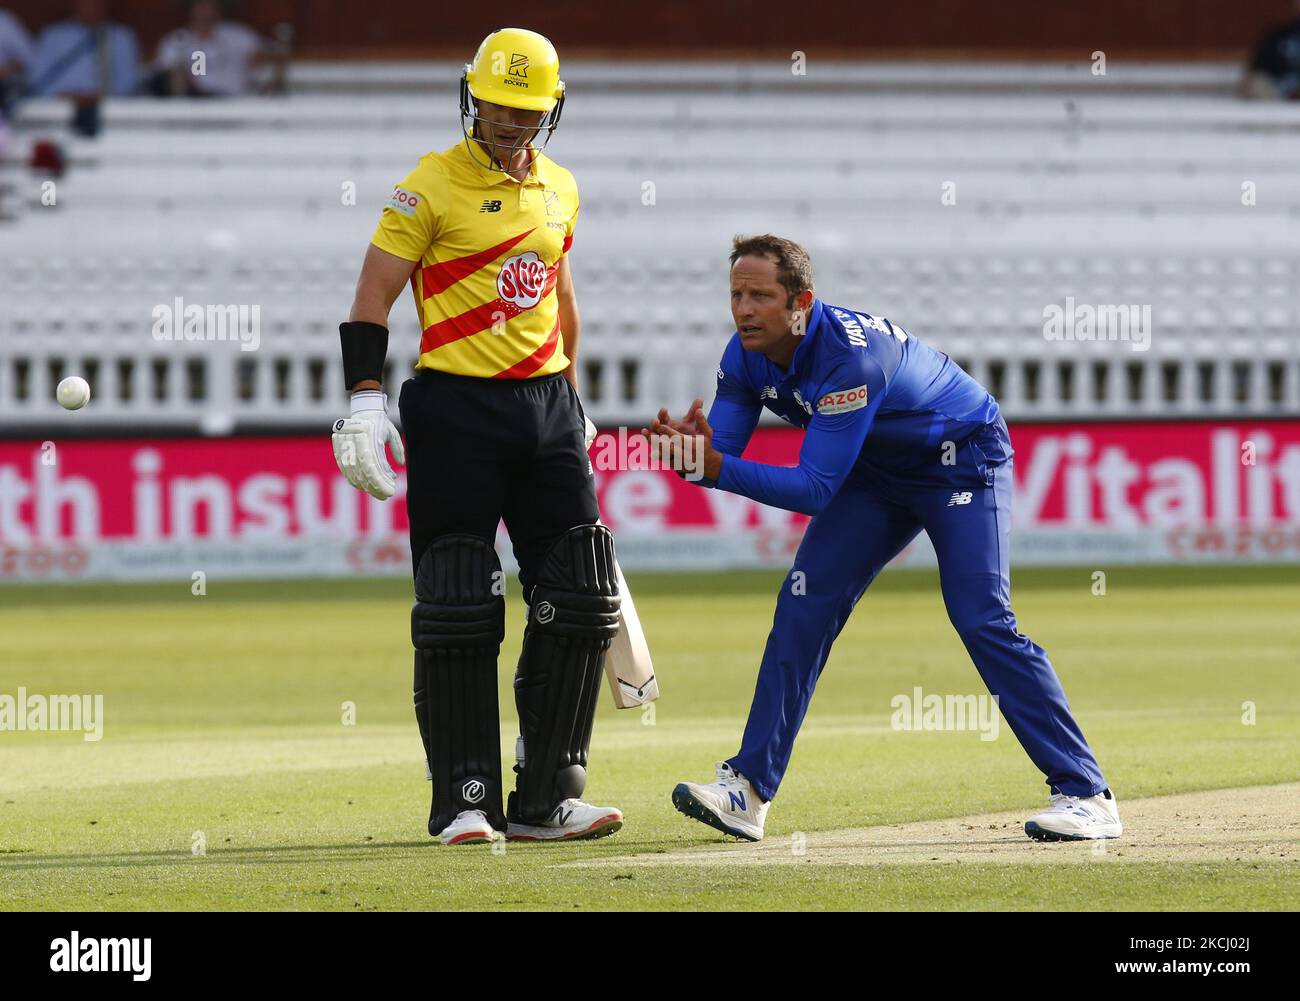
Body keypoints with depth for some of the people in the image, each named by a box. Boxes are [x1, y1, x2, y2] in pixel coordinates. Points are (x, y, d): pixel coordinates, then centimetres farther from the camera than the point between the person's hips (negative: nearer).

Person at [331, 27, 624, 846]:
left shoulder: (559, 189, 12)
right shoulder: (431, 186, -6)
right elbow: (374, 296, -8)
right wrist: (367, 401, -18)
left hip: (545, 409, 6)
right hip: (457, 410, -6)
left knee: (579, 601, 3)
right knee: (459, 614, -5)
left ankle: (545, 800, 10)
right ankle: (465, 803, 1)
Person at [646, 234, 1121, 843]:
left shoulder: (850, 356, -36)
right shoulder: (747, 356, -12)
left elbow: (815, 490, -37)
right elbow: (721, 458, -15)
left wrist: (716, 465, -46)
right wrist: (690, 451, -38)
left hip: (963, 457, -7)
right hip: (879, 471, 7)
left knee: (981, 620, -19)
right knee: (804, 607, -6)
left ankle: (1085, 793, -17)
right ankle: (748, 790, -4)